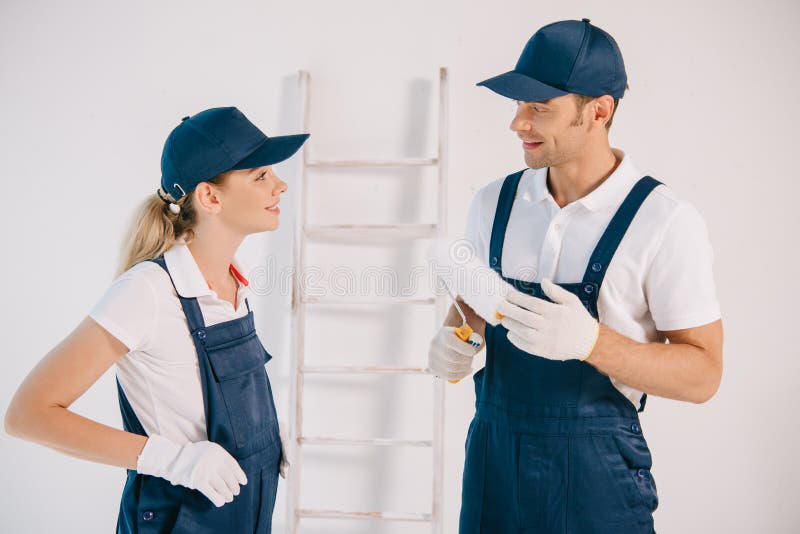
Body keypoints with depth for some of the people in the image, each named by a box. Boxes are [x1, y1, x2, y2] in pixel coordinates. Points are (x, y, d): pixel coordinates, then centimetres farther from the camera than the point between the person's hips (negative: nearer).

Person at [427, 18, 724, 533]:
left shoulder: (666, 221, -15)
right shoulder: (494, 202, -1)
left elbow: (703, 375, -13)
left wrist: (592, 342, -28)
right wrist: (454, 341, -9)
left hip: (595, 467, -4)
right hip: (492, 448, 4)